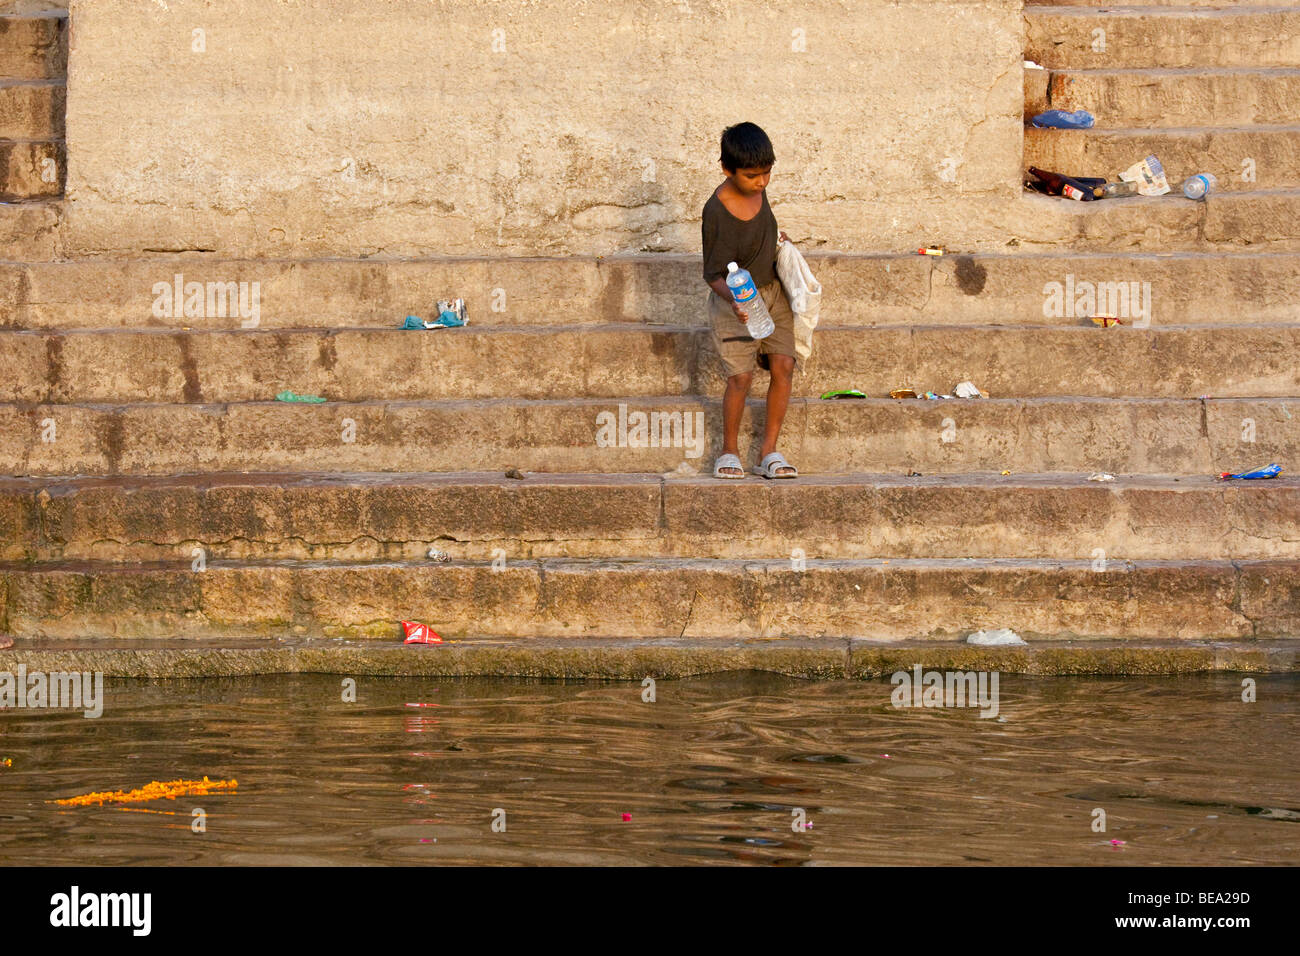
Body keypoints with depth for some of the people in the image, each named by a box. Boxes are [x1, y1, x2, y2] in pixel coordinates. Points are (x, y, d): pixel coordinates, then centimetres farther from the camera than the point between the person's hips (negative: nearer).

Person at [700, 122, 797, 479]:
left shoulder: (757, 189, -6)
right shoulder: (717, 212, -25)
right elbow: (714, 273, -21)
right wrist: (734, 301, -36)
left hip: (773, 291, 6)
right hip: (735, 300, -6)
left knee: (784, 365, -4)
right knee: (741, 376, -10)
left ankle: (769, 451, 5)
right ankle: (729, 452, 10)